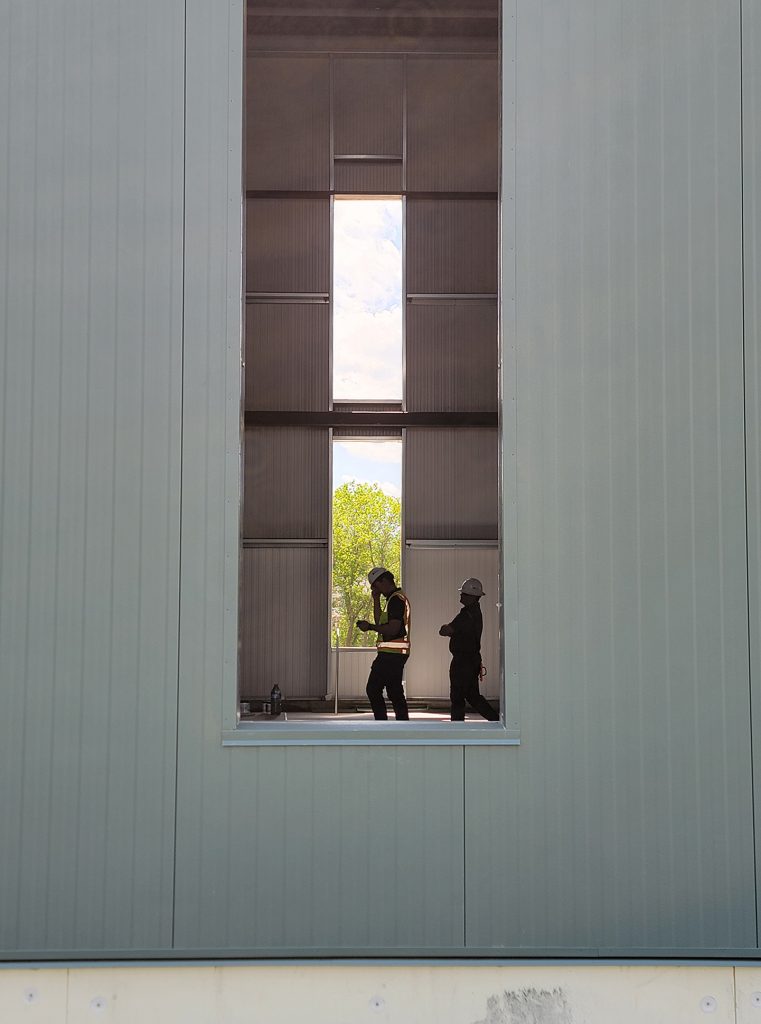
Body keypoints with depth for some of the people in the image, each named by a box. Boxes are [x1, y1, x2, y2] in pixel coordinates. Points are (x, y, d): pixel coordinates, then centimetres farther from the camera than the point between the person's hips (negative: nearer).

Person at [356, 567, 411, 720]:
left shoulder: (396, 599, -14)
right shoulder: (395, 598, 20)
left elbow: (392, 629, -22)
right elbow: (381, 622, 22)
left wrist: (369, 626, -13)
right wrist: (376, 600, 15)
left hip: (391, 654, -10)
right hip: (396, 654, 10)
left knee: (373, 689, -8)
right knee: (396, 693, 11)